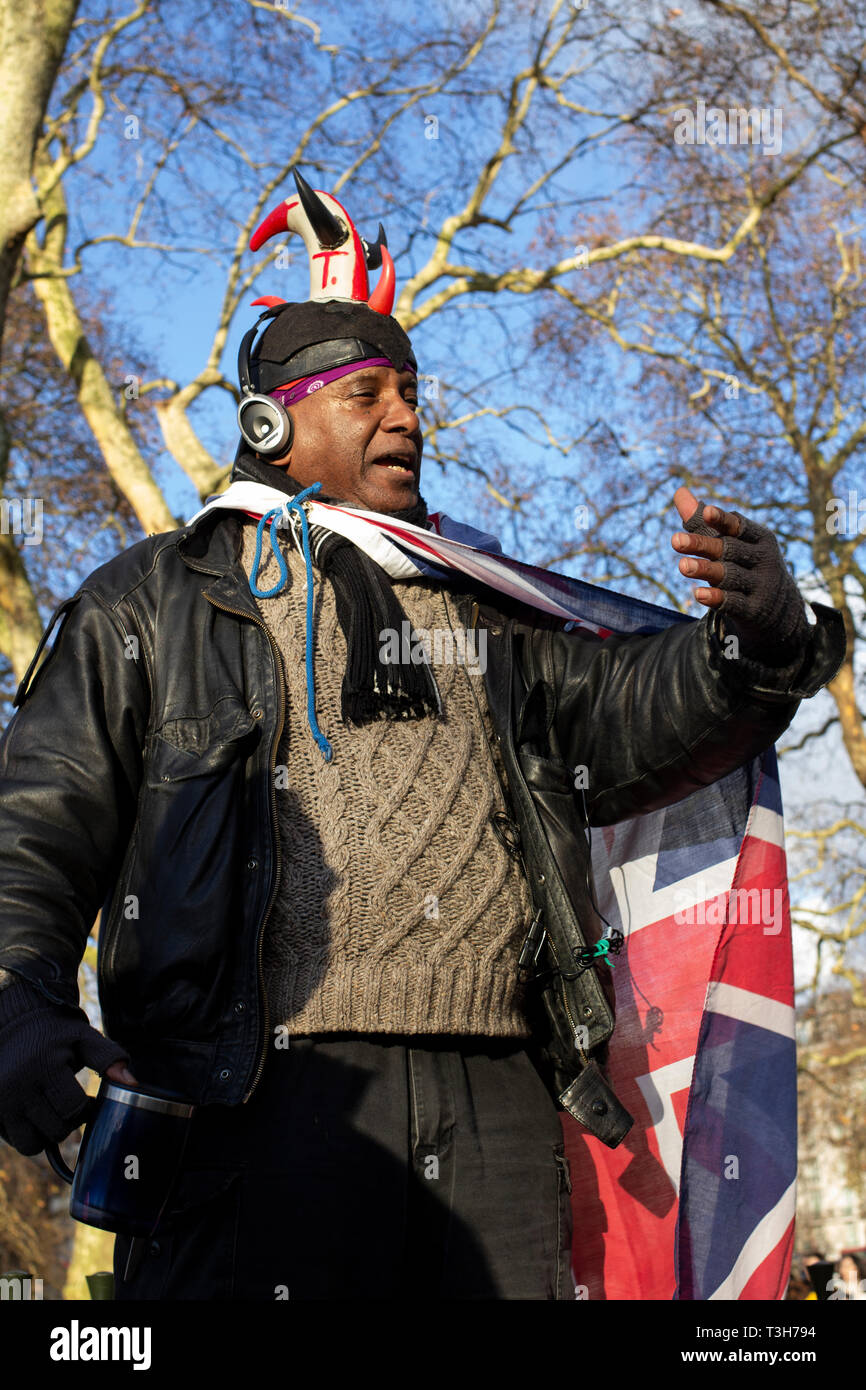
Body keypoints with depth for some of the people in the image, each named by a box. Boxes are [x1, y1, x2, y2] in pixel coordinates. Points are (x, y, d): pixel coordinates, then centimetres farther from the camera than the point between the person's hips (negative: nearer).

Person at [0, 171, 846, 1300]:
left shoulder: (491, 612, 25)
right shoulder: (155, 603, 14)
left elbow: (619, 719, 12)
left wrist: (758, 639, -9)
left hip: (495, 1108, 4)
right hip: (258, 1092, -3)